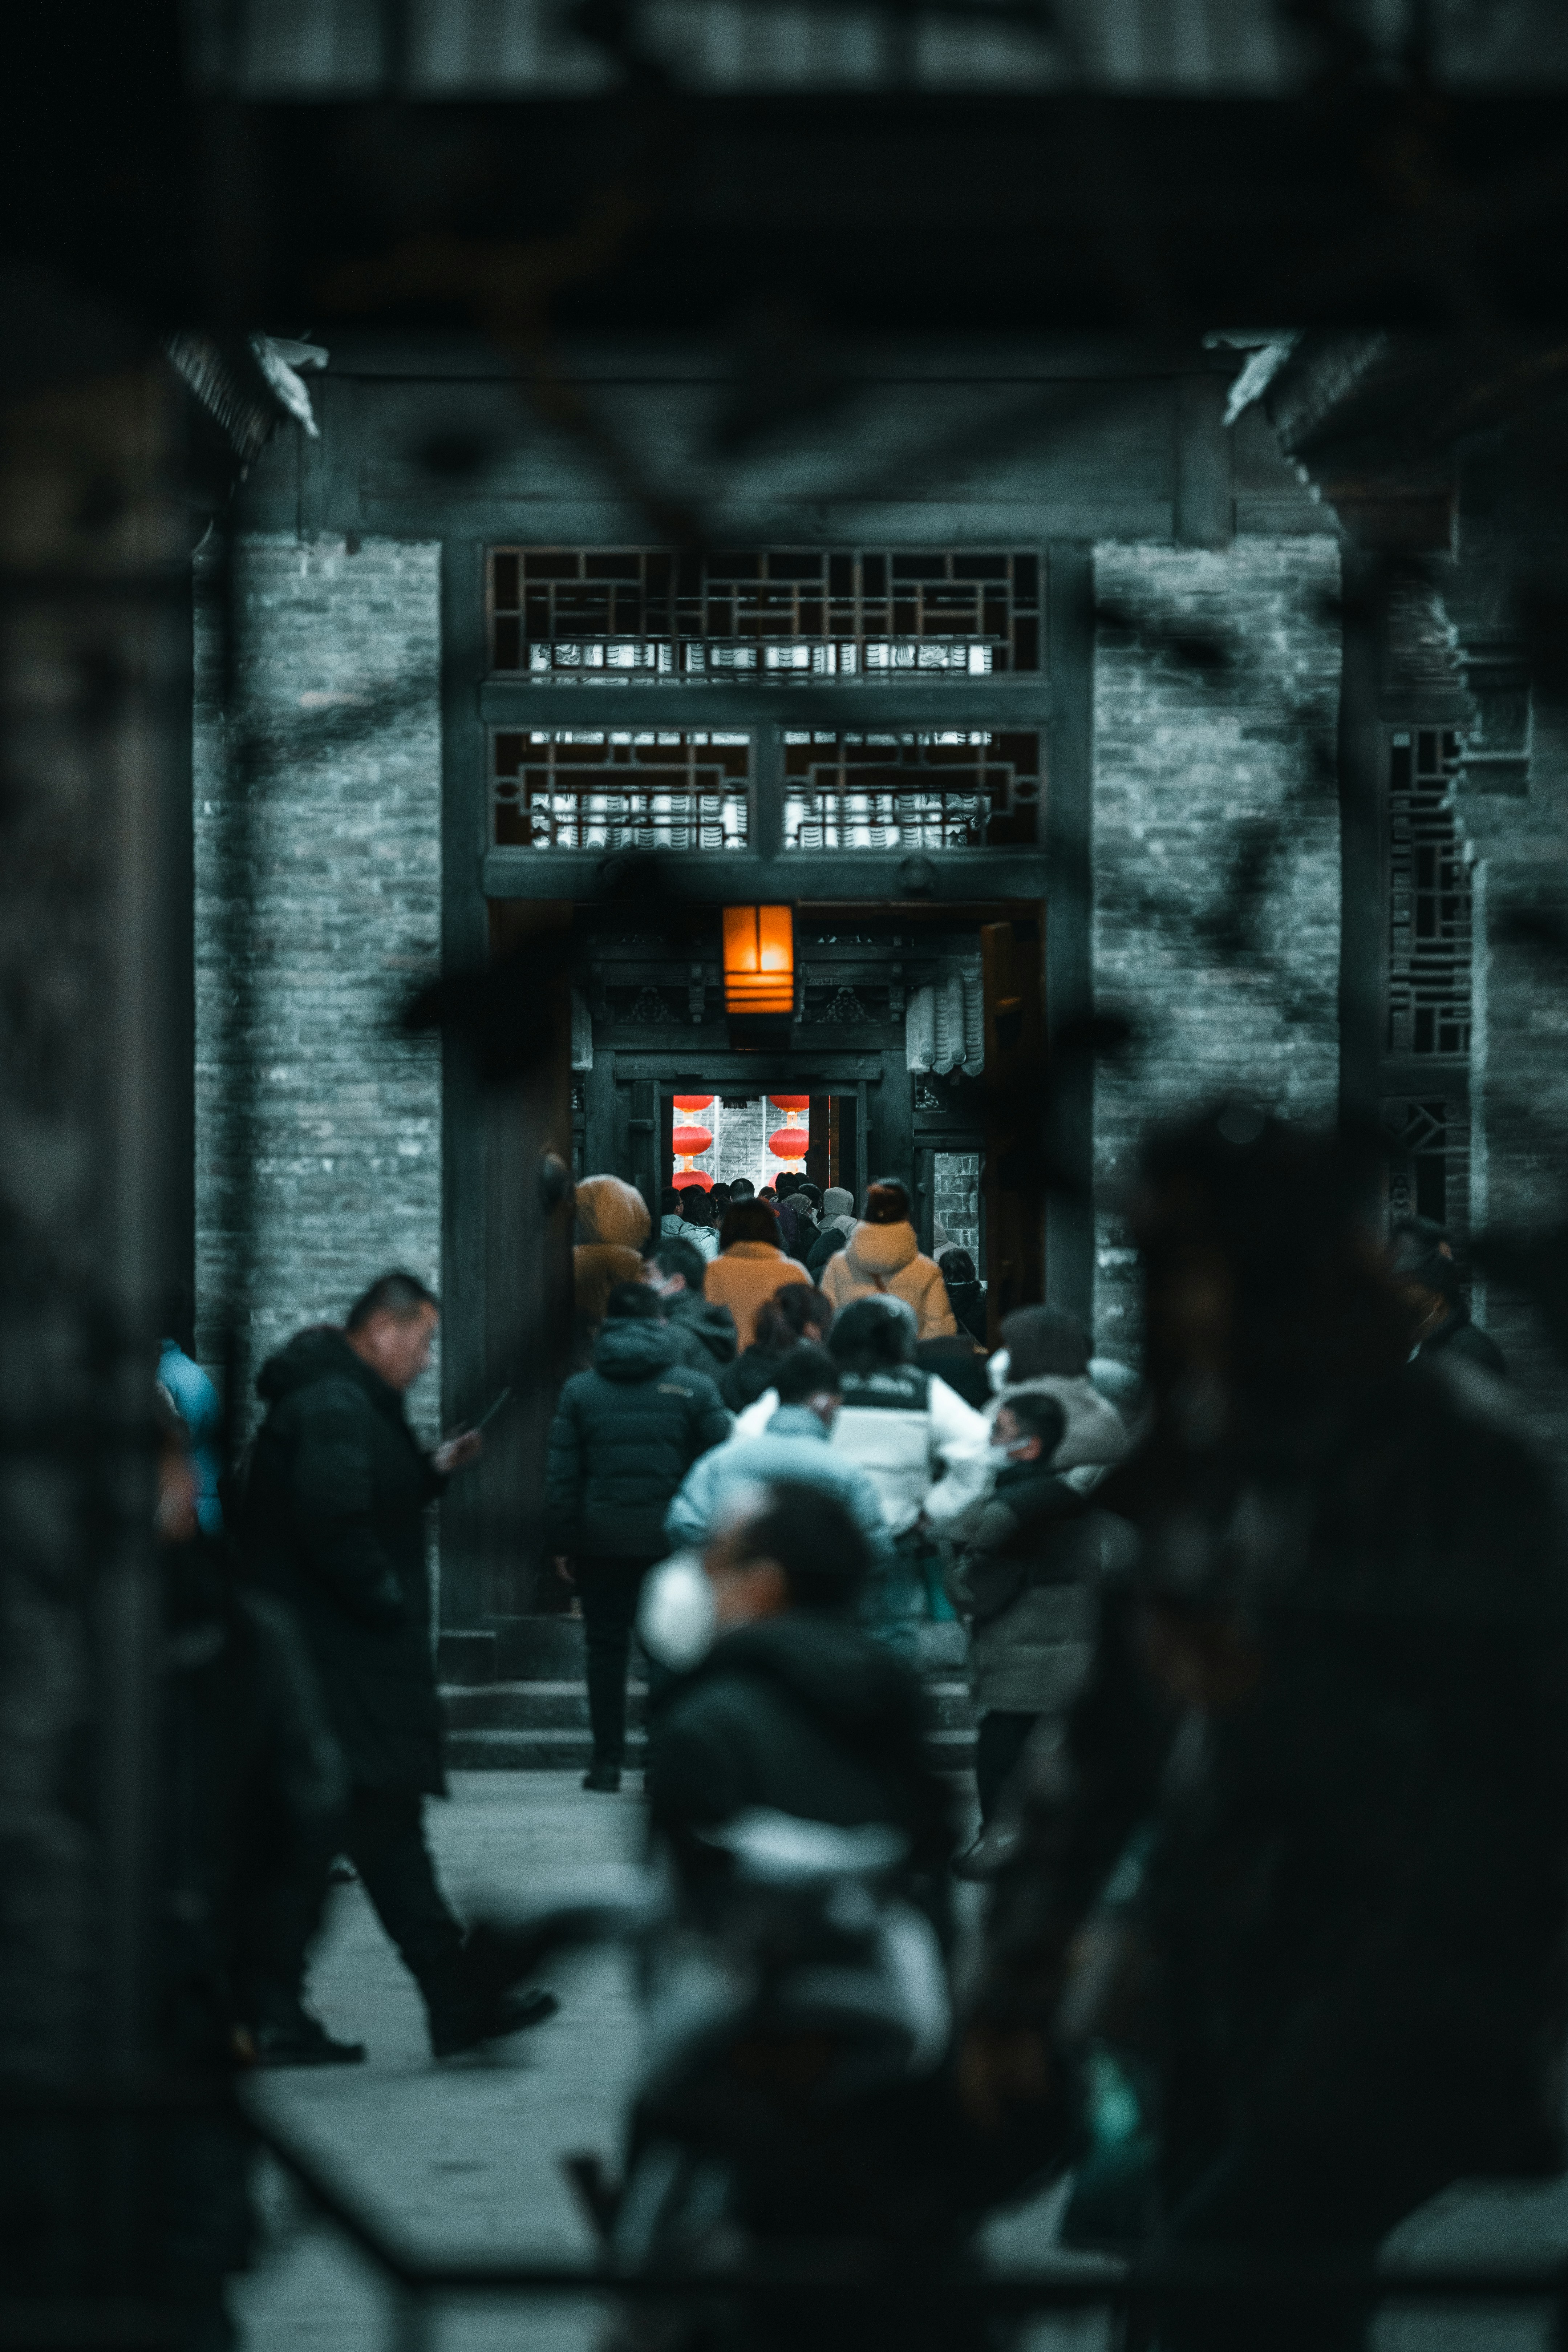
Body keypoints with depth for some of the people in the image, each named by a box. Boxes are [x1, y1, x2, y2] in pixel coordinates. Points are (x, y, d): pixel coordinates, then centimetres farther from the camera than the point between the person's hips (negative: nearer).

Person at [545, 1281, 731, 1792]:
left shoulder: (580, 1391, 3)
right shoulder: (694, 1389, -1)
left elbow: (561, 1477, 2)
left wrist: (563, 1542, 6)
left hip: (602, 1539, 1)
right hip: (674, 1538, -1)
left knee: (606, 1649, 7)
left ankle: (608, 1764, 6)